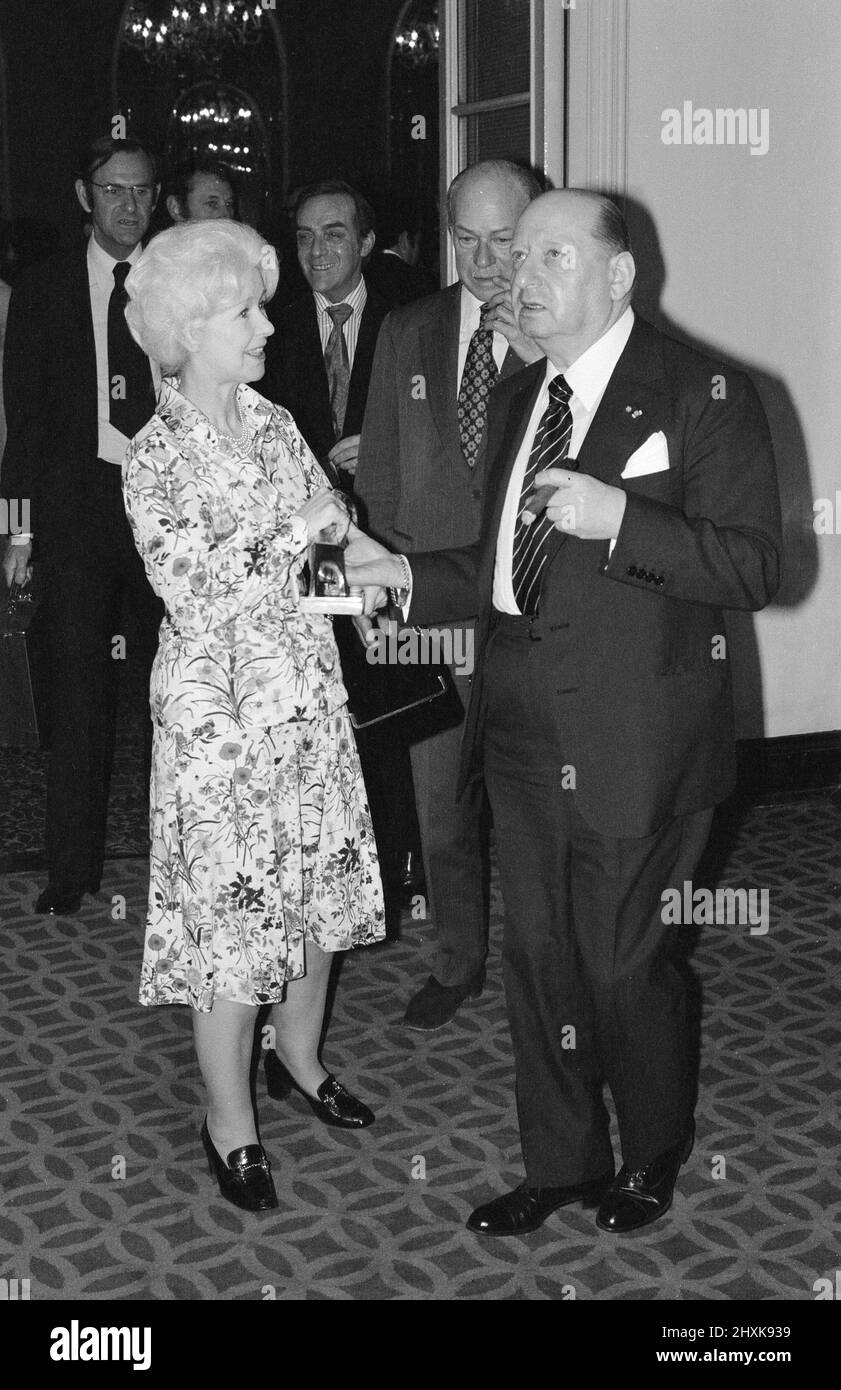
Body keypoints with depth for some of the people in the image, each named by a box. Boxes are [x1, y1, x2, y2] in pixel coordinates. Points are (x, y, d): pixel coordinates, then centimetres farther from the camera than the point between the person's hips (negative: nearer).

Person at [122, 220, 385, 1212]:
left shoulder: (274, 424, 6)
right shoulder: (155, 459, -14)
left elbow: (335, 532, 12)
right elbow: (199, 601, -20)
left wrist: (358, 547, -8)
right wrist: (295, 534, -15)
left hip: (310, 698, 6)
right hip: (220, 713, -6)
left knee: (318, 889, 16)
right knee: (232, 911, 2)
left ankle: (298, 1054, 39)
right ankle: (229, 1118, 20)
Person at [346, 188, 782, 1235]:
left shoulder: (703, 394, -9)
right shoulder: (517, 401, 14)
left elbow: (753, 567, -15)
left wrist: (617, 515, -26)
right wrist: (408, 576, 5)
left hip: (632, 746, -6)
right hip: (525, 735, 7)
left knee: (621, 964, 6)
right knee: (538, 956, 14)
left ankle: (652, 1155, 33)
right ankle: (560, 1162, 33)